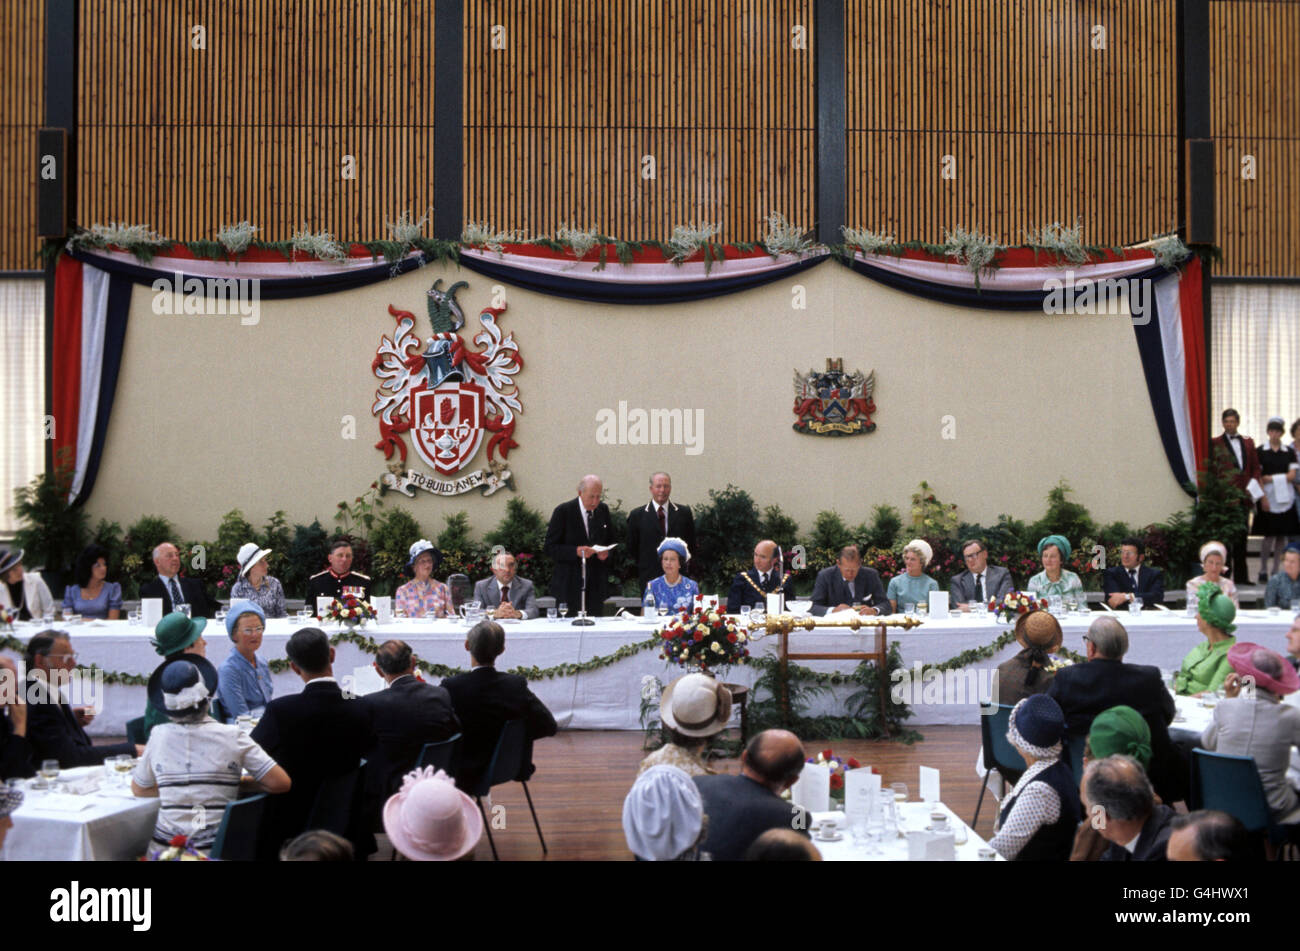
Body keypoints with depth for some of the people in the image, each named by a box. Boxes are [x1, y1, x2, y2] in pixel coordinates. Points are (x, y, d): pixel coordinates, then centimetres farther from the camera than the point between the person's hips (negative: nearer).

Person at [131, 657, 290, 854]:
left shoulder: (159, 735, -1)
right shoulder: (232, 736, -8)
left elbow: (138, 789, 13)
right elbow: (281, 783, -9)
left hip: (168, 841, 2)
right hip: (218, 843, -2)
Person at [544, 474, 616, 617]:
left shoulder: (603, 510, 7)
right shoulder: (563, 511, -7)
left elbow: (610, 541, 18)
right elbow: (550, 549, -8)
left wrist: (606, 553, -5)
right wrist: (576, 552, -23)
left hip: (596, 584, 4)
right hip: (569, 585, -4)